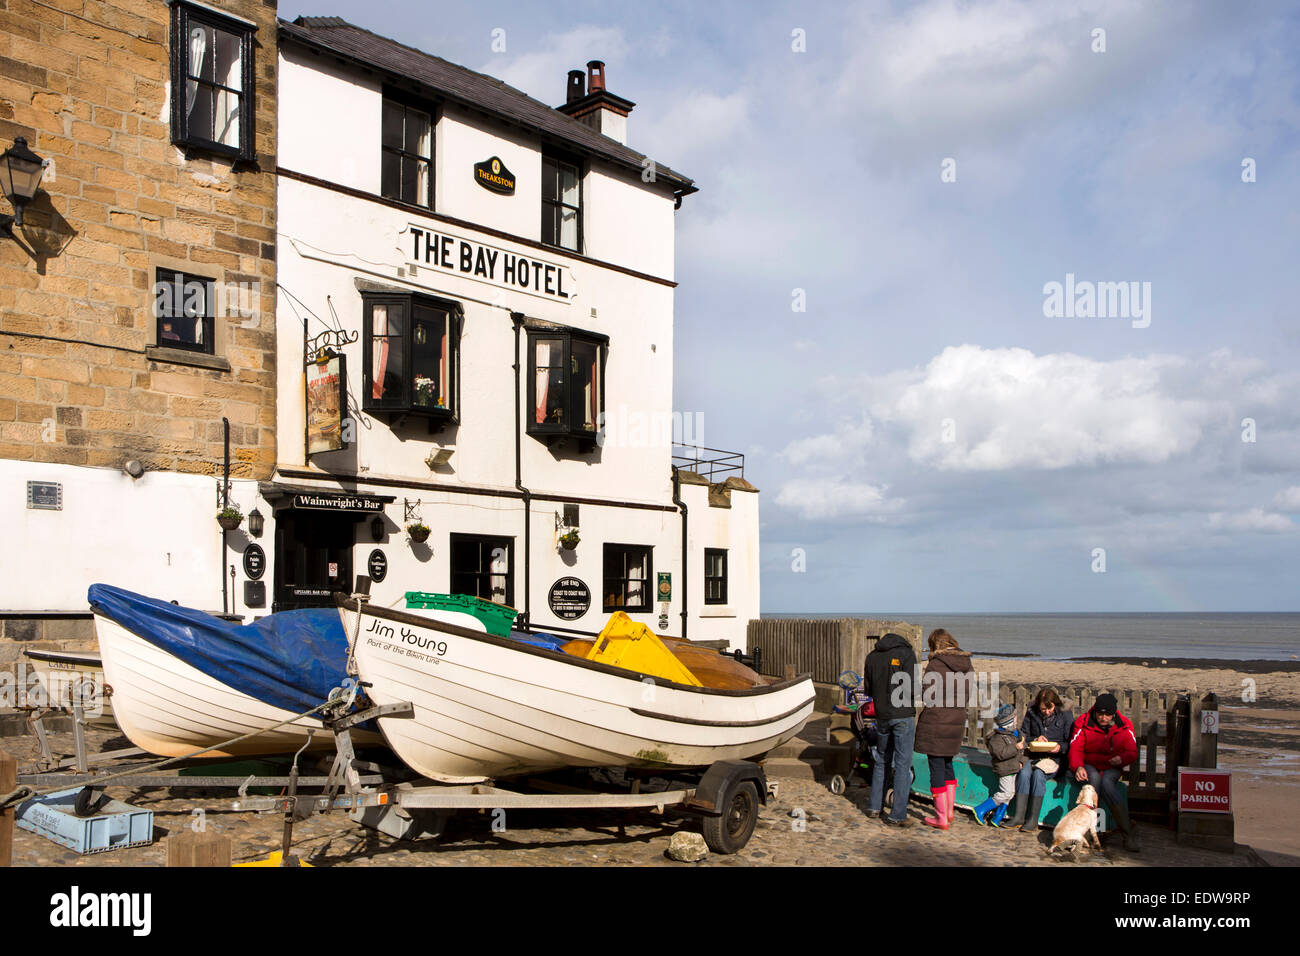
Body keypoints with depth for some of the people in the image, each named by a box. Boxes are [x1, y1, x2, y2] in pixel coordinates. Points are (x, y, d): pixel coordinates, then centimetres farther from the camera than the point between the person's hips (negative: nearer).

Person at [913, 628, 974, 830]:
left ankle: (941, 818, 6)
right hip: (956, 722, 6)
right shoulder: (966, 665, 4)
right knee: (947, 764, 20)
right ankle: (949, 811, 26)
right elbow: (970, 698, 9)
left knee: (936, 767, 2)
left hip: (935, 722, -6)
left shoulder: (935, 665, -15)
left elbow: (927, 698, -15)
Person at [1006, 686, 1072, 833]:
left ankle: (1033, 820, -27)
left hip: (1056, 759, -3)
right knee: (1023, 773, -28)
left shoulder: (1066, 715, -1)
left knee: (1038, 774, -30)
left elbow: (1071, 743, 1)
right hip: (1034, 756, 3)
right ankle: (1018, 816, -25)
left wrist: (1060, 747, -19)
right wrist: (1035, 739, -9)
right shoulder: (1031, 713, 6)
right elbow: (1023, 737, 11)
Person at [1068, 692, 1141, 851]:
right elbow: (1075, 749, -10)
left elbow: (1132, 752, 0)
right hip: (1089, 765, 0)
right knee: (1094, 778, -36)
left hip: (1112, 768, 0)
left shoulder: (1124, 726, -4)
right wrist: (1078, 767, -30)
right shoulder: (1084, 723, -7)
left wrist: (1121, 759, -24)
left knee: (1107, 782, -35)